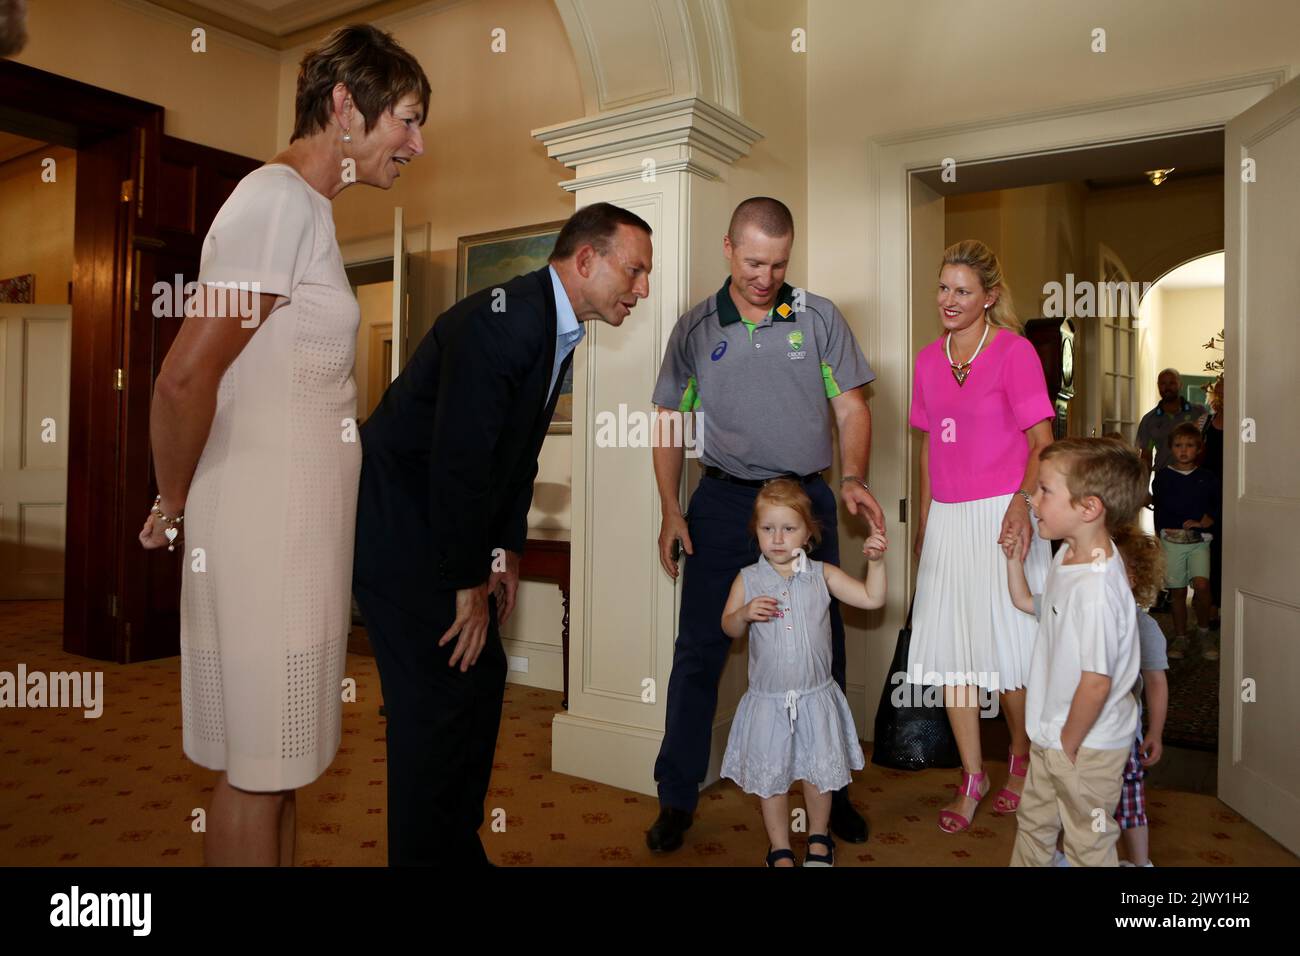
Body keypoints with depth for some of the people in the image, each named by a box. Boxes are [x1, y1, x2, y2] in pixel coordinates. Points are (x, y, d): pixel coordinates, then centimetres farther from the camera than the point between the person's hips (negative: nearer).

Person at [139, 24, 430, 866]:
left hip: (301, 526, 9)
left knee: (281, 757, 18)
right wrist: (173, 505, -8)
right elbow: (184, 378, -22)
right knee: (257, 767, 4)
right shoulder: (281, 200, -16)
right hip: (265, 529, -9)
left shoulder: (304, 204, 14)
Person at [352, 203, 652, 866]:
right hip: (394, 524, -10)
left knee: (481, 676, 14)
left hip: (439, 526, 10)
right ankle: (425, 854, 11)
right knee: (439, 692, -7)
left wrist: (506, 549, 8)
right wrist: (468, 583, -19)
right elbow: (460, 458, -26)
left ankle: (458, 847, 29)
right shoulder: (501, 318, -24)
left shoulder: (556, 327, 8)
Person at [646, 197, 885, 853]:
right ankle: (677, 799, 17)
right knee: (699, 651, 2)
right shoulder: (695, 329, 3)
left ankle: (830, 790, 28)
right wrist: (671, 510, -2)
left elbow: (850, 408, 3)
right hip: (724, 501, 0)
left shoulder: (819, 317, 3)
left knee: (821, 652, 10)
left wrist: (853, 479, -14)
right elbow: (668, 423, 6)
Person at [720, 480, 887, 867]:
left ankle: (819, 838, 39)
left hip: (816, 697, 1)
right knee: (771, 778, 10)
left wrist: (875, 562, -18)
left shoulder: (822, 575, -4)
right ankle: (779, 849, 31)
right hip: (768, 700, 0)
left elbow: (872, 599, -4)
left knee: (819, 775, 14)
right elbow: (729, 628, 2)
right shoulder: (748, 579, -5)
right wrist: (745, 613, -18)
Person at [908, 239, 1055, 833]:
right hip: (946, 520, 5)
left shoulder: (1015, 351, -6)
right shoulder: (929, 359, 10)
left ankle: (1021, 757, 29)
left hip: (1002, 516, -5)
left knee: (1007, 646, 3)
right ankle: (971, 776, 20)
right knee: (947, 646, 5)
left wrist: (1022, 503, -23)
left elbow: (1042, 441, -8)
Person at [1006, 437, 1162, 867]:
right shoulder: (1069, 556, -4)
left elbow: (1096, 683, -28)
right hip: (1051, 732, 8)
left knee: (1088, 845, 16)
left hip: (1087, 743, -8)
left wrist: (1069, 744, -16)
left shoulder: (1097, 589, -33)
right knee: (1033, 820, 27)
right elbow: (1026, 602, 15)